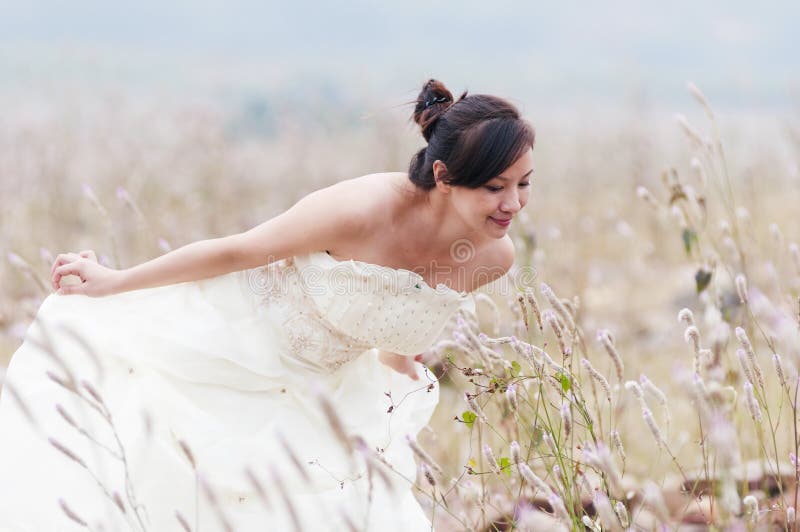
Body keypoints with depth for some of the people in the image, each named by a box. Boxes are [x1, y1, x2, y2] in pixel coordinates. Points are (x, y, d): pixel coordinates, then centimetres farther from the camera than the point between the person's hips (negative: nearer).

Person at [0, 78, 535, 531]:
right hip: (227, 343, -4)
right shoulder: (363, 210, -35)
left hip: (317, 391, 5)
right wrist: (114, 282, -7)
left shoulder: (495, 258, -19)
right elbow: (237, 251, -20)